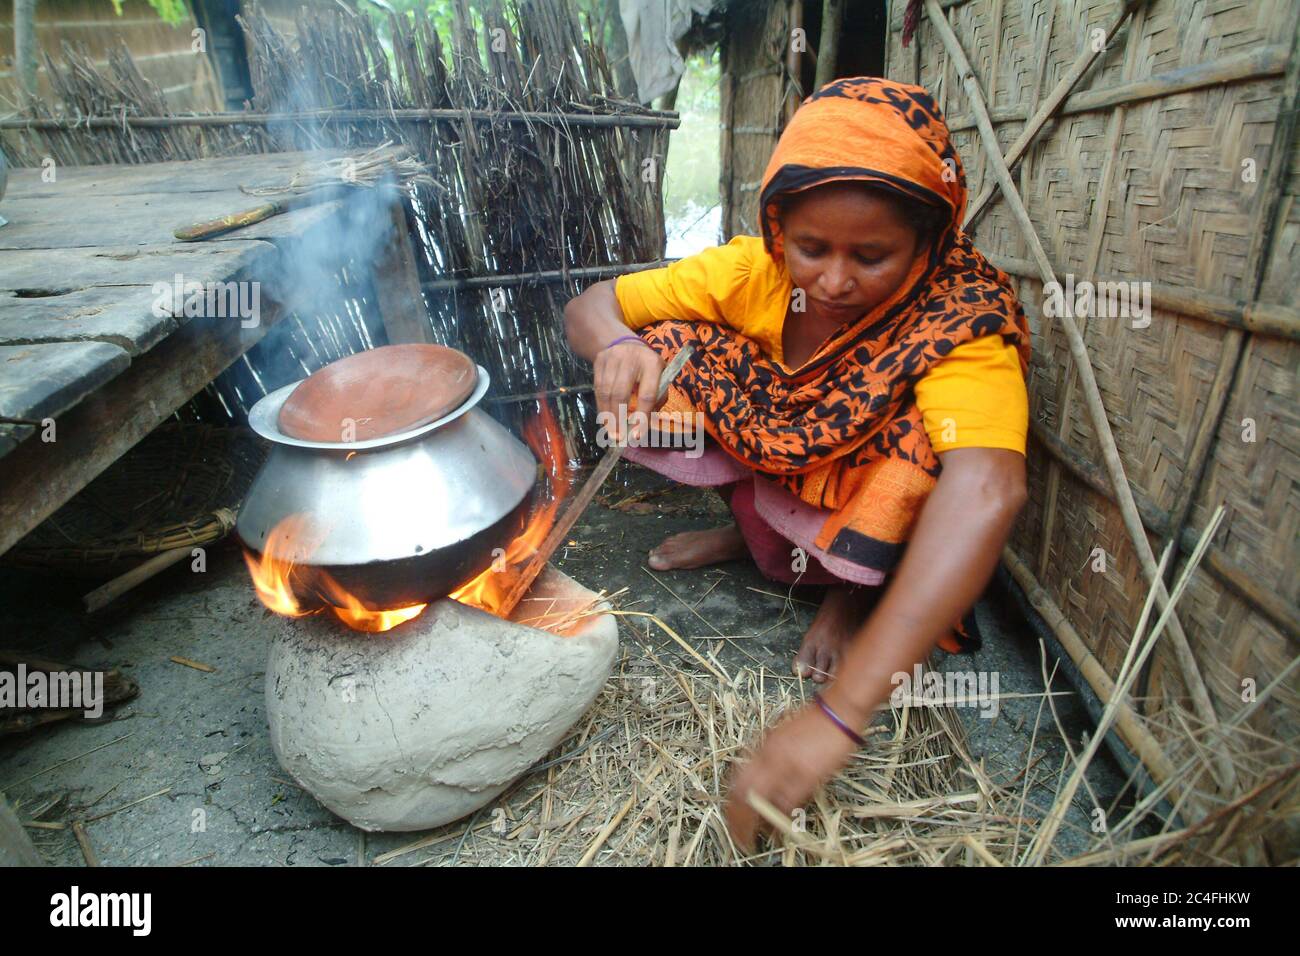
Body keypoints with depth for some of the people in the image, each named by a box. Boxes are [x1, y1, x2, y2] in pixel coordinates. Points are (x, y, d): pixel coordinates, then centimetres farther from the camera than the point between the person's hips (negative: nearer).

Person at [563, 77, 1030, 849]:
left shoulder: (962, 317, -30)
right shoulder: (755, 271, -18)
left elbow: (988, 490, -47)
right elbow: (589, 306, -11)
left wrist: (840, 713, -56)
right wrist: (619, 347, -38)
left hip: (883, 530, -3)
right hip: (781, 488, 4)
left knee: (922, 431, -34)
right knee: (672, 348, -13)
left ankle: (855, 594, -5)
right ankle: (750, 537, 5)